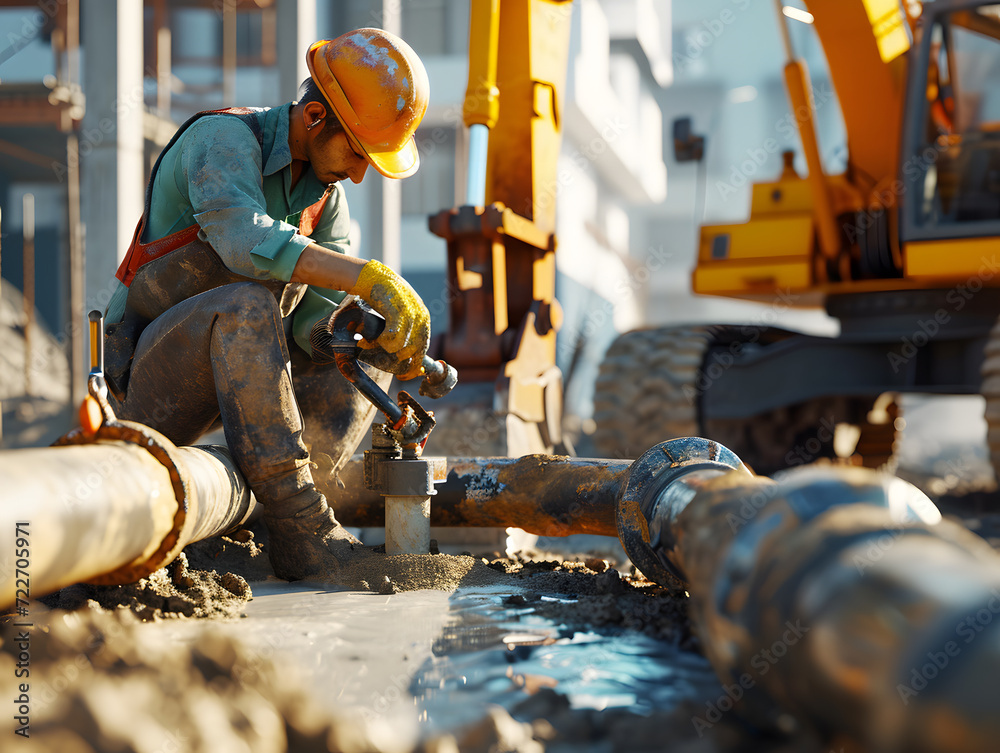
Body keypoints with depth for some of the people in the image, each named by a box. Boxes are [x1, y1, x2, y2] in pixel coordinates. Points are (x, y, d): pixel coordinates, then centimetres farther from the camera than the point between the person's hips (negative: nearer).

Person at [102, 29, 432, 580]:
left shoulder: (325, 193, 5)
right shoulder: (223, 138, -17)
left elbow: (317, 318, -3)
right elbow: (246, 241, -39)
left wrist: (368, 333, -24)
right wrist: (372, 279, -45)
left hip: (227, 375, 8)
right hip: (152, 370, -8)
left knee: (365, 349, 2)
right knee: (248, 304, -36)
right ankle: (298, 528, -34)